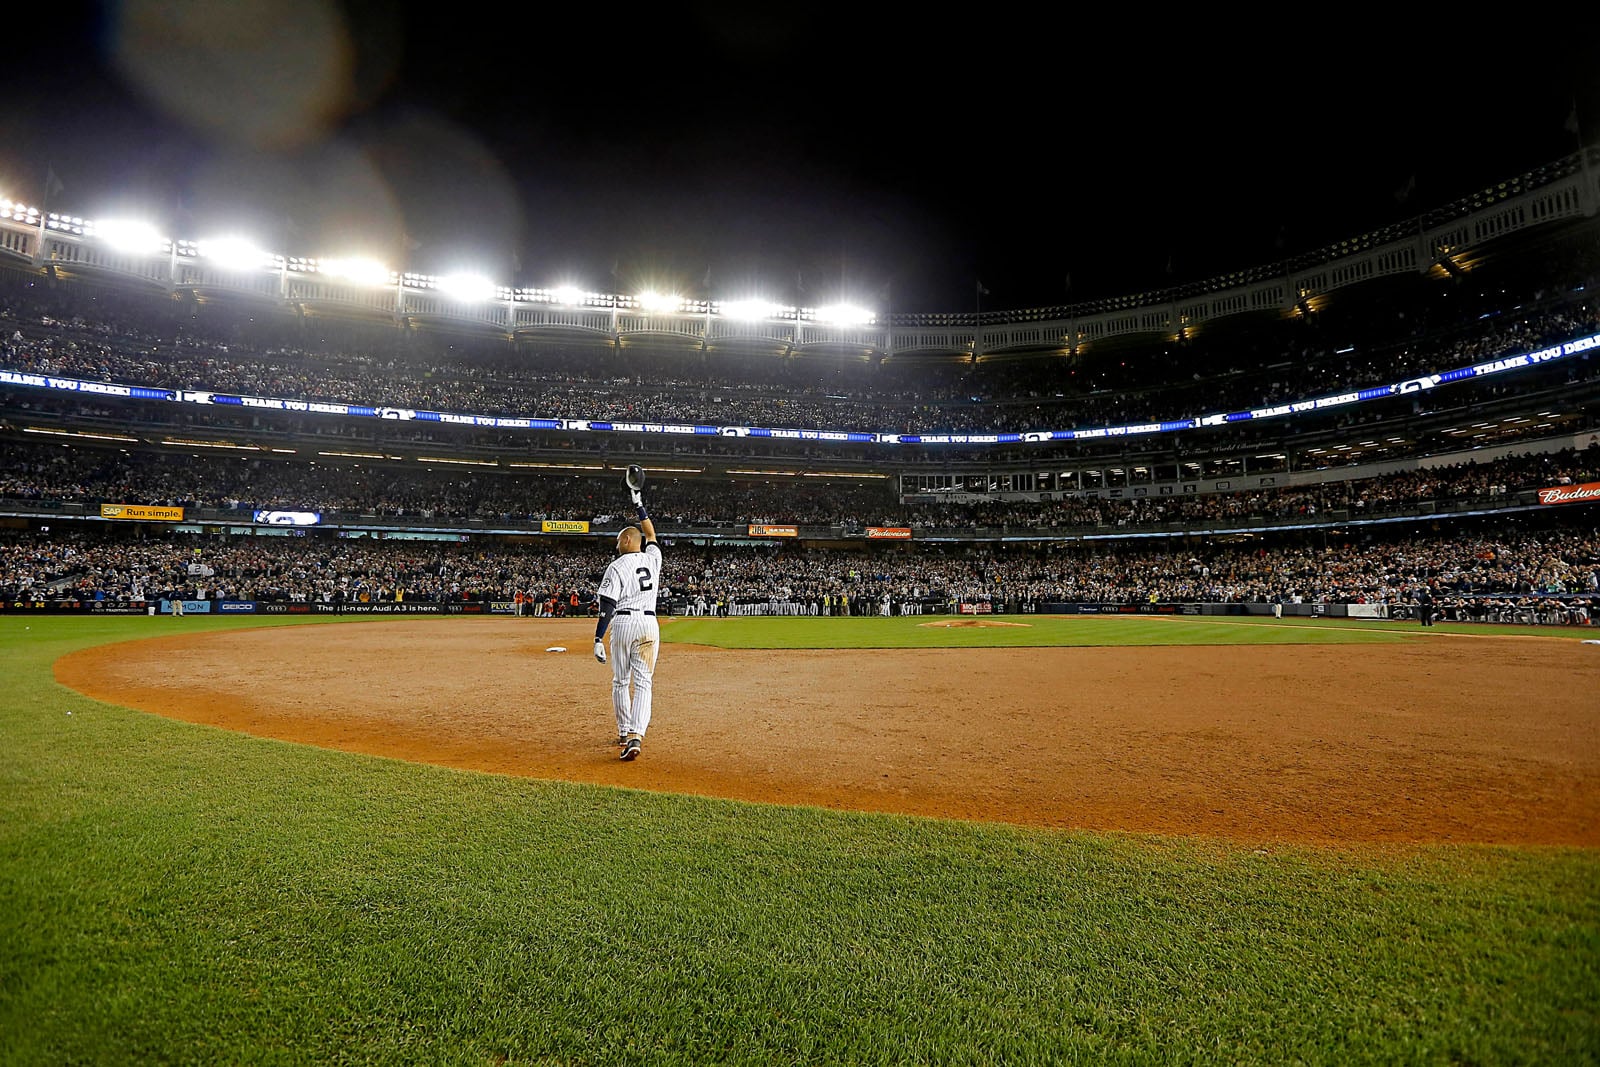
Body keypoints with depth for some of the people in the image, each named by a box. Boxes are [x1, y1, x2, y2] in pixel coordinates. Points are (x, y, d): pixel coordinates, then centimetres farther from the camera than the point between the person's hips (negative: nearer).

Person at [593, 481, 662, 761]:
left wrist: (598, 639, -12)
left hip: (623, 623, -3)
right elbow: (651, 534, 29)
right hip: (649, 624, 3)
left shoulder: (616, 567, -5)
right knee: (643, 683, -2)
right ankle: (635, 736, -17)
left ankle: (624, 733, 24)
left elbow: (607, 607, -12)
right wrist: (639, 505, 35)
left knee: (620, 682, 14)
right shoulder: (653, 558, 7)